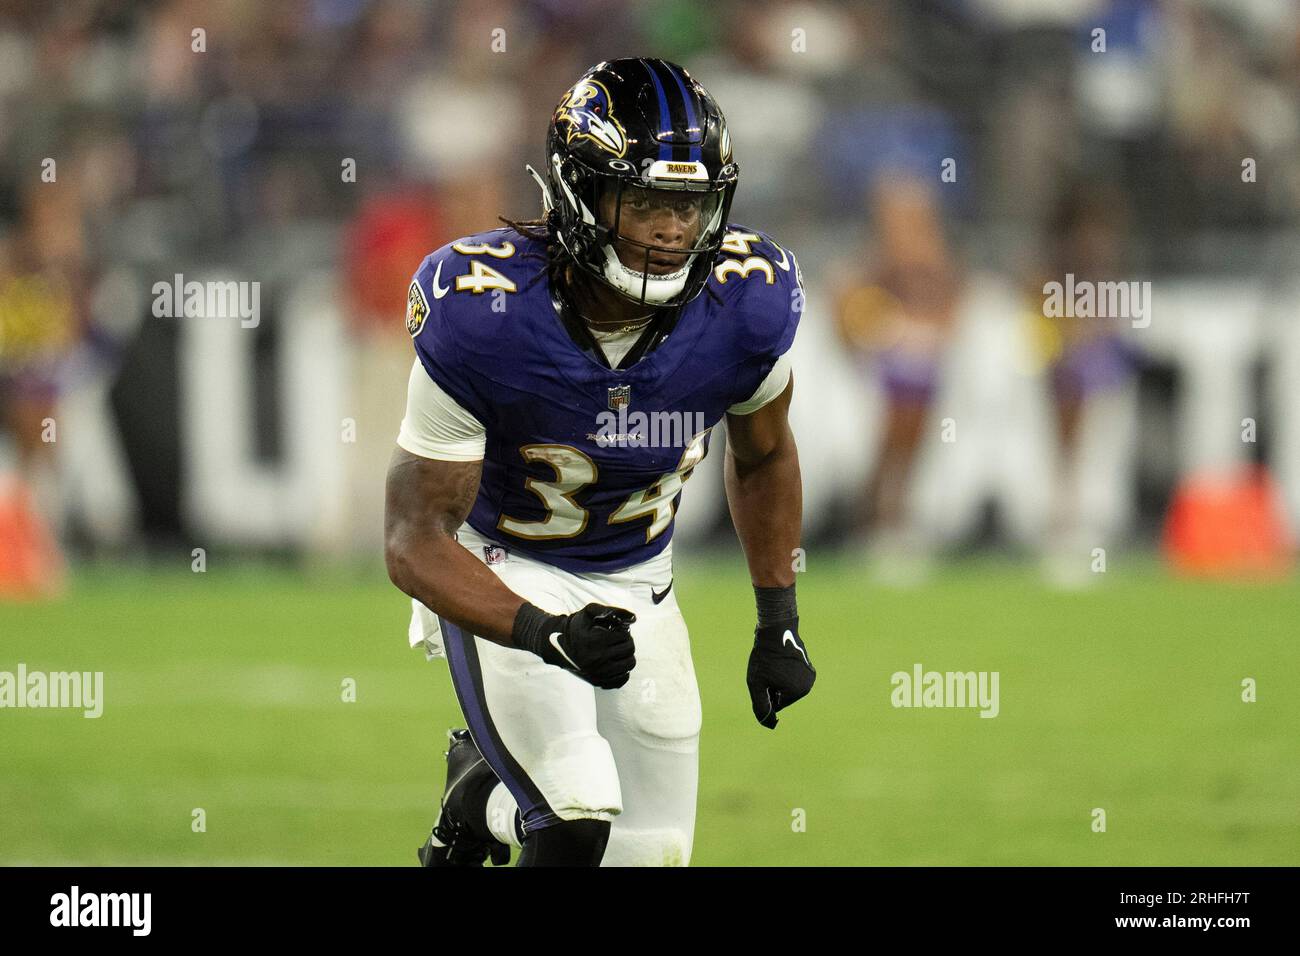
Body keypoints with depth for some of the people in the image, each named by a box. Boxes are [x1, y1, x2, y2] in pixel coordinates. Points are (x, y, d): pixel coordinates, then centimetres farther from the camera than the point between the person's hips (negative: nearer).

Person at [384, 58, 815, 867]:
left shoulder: (747, 307, -20)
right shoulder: (482, 320, -31)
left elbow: (762, 458, 5)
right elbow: (415, 538, -24)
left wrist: (779, 624, 4)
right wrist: (545, 636, -39)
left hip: (635, 581, 5)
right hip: (499, 582, -4)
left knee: (649, 854, 5)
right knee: (578, 820, -24)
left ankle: (482, 791, 33)